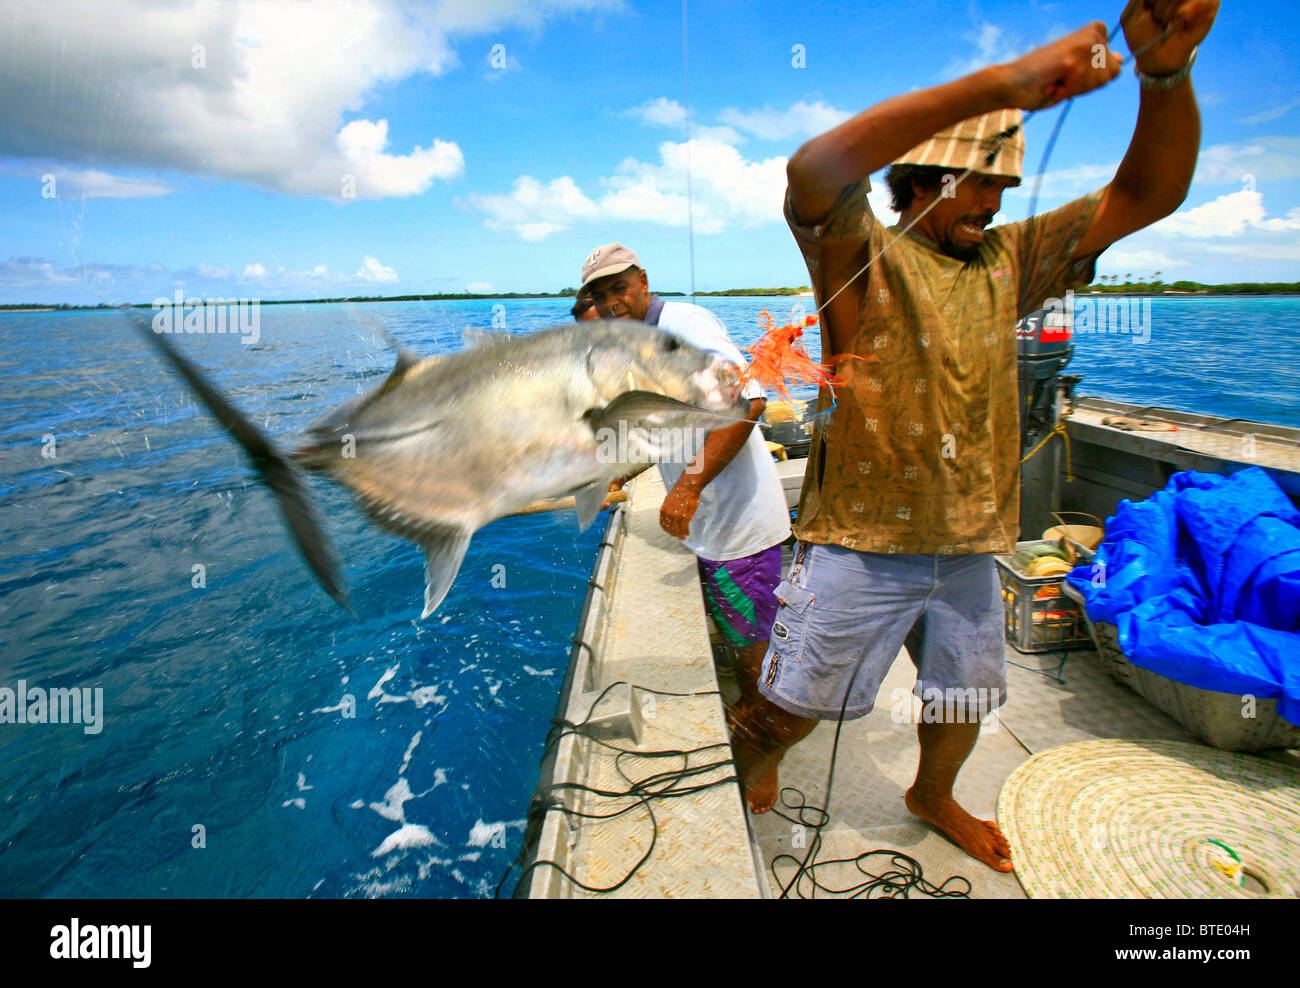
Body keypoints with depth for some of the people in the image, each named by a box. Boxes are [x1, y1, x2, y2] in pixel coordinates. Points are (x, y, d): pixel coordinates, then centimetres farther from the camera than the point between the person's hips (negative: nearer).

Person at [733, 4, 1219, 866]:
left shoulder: (1010, 261, 8)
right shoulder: (863, 256, -8)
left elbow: (1149, 193, 2)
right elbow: (813, 172, -29)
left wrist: (1167, 70, -19)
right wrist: (1002, 84, -34)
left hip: (968, 547, 6)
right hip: (860, 542, -5)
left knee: (967, 699, 24)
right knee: (791, 709, 7)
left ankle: (933, 796, 55)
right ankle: (740, 786, 40)